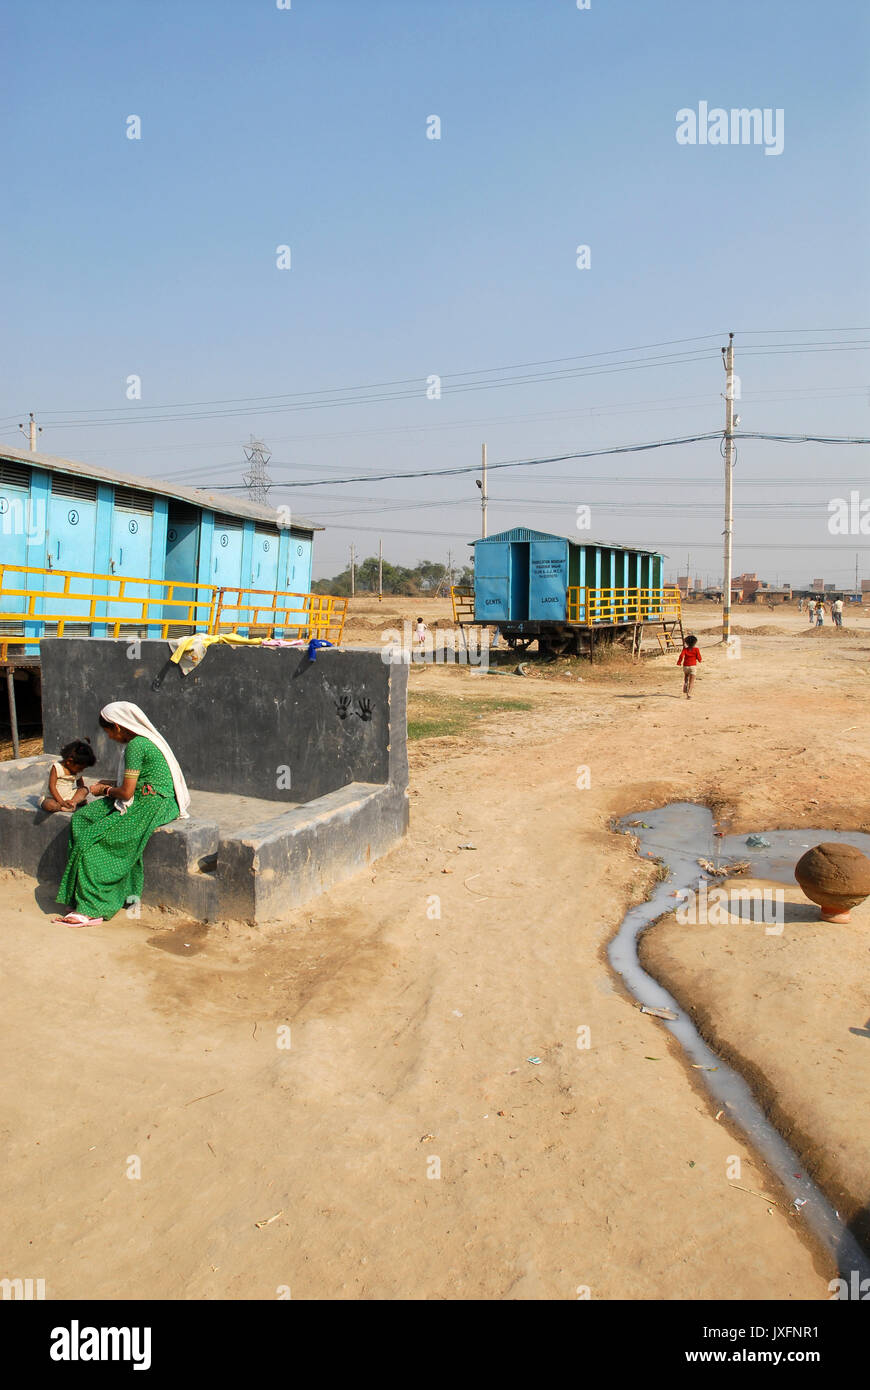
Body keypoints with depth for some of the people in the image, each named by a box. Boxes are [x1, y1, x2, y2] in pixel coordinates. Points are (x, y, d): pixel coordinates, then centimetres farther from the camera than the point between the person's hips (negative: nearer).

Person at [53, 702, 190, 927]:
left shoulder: (135, 745, -17)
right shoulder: (144, 739, 14)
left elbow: (127, 792, -16)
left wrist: (106, 791, 3)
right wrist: (110, 785, 16)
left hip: (151, 806, -11)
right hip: (145, 800, 11)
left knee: (94, 840, -14)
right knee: (82, 817, 4)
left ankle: (92, 910, -8)